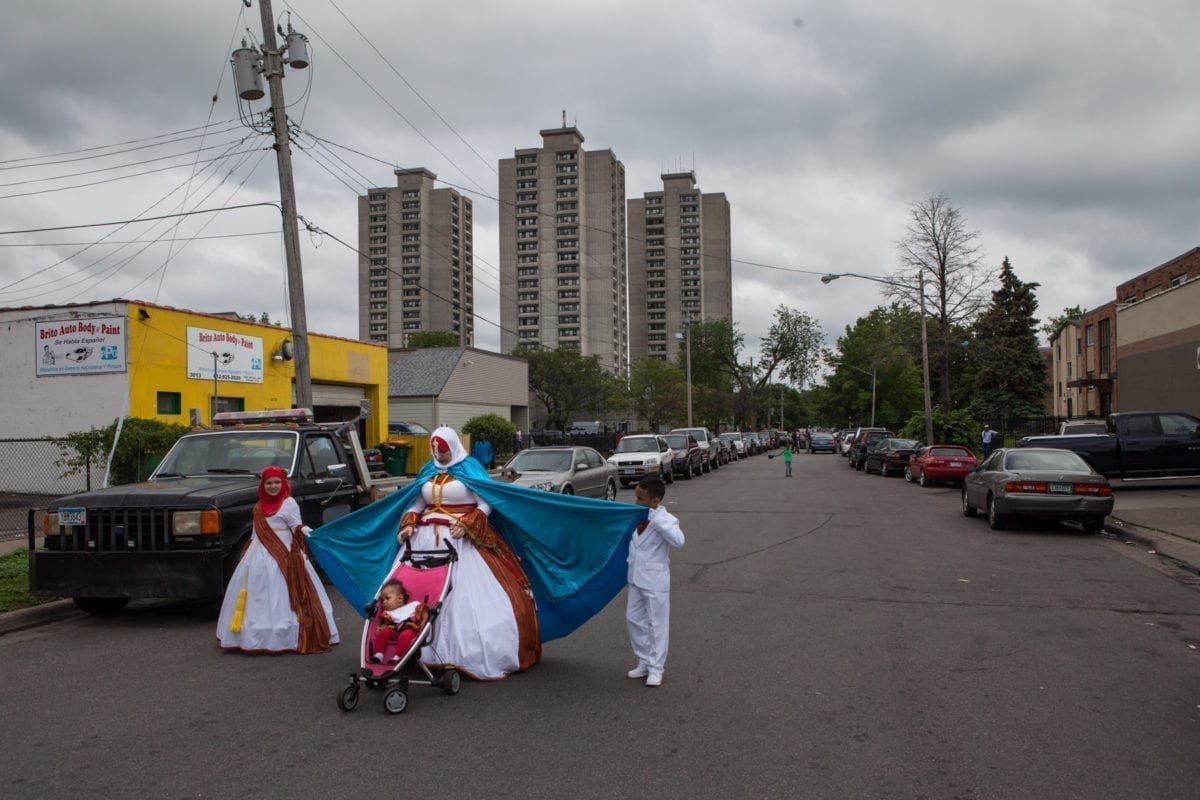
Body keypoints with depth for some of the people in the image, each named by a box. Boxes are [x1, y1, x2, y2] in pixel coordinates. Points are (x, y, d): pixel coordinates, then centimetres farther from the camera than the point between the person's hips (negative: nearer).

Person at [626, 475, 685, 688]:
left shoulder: (665, 519, -17)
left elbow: (678, 541, -36)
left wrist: (655, 521, -36)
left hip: (655, 581, -8)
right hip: (636, 578, 8)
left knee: (657, 624, 2)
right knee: (634, 619, 14)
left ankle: (656, 669, 13)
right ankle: (645, 663, 28)